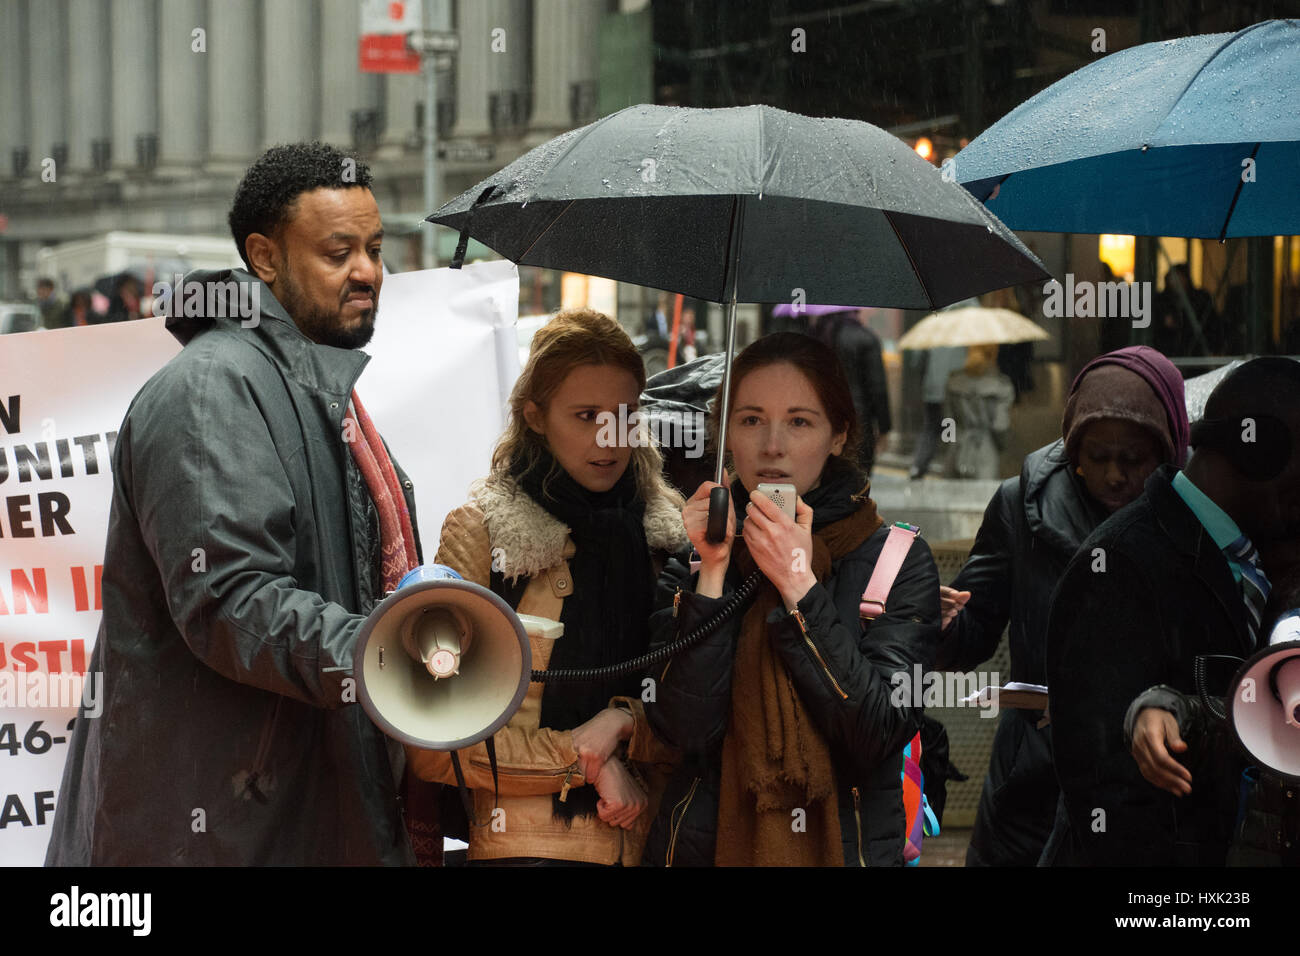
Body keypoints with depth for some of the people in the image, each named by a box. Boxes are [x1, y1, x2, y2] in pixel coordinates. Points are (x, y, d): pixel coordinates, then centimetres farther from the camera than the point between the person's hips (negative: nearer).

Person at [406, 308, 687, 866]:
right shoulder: (480, 532, -3)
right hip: (524, 846, -3)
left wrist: (625, 720, -11)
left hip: (648, 841, 3)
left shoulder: (664, 529, 5)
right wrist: (586, 761, -10)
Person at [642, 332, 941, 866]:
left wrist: (798, 586, -19)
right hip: (706, 846, 1)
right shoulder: (687, 564, -1)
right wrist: (714, 572, -17)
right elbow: (688, 733, -14)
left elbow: (882, 733, -17)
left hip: (842, 845, -1)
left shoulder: (898, 562, -5)